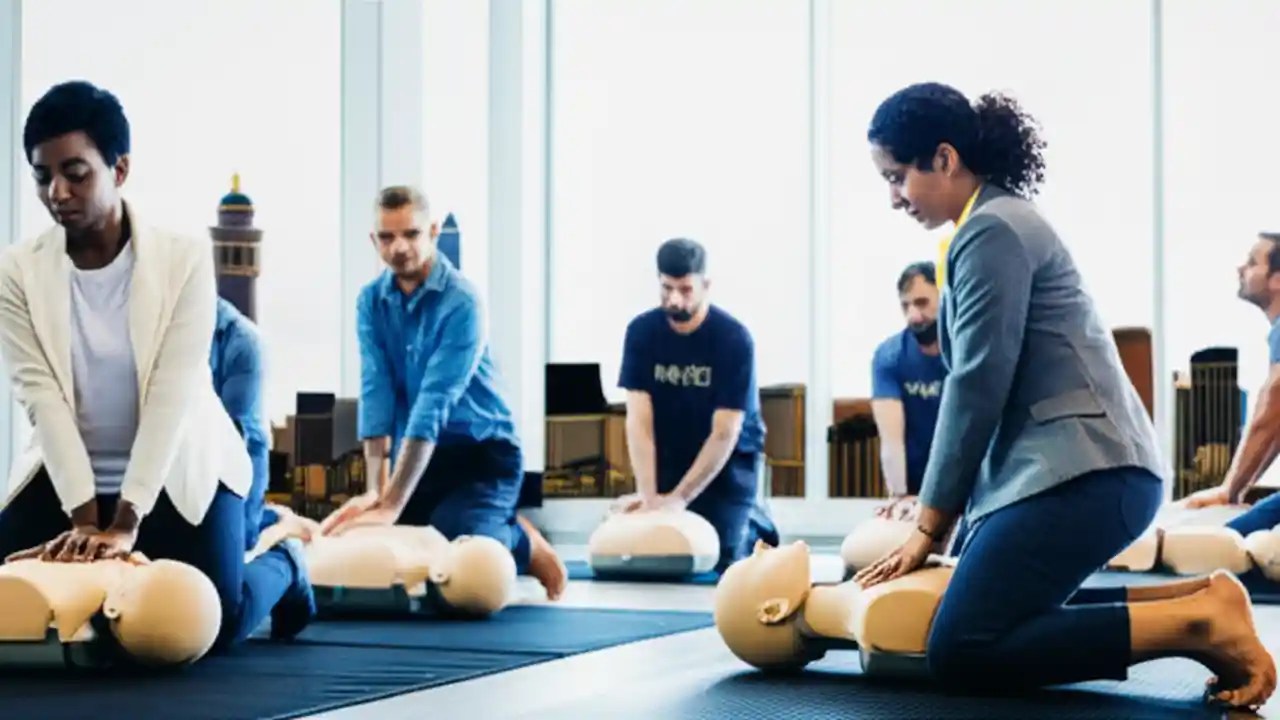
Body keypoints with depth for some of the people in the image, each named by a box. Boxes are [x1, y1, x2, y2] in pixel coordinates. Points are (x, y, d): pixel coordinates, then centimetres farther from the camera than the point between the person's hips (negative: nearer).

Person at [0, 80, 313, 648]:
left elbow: (172, 396, -22)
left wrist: (125, 522, -29)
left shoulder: (184, 258, -16)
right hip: (67, 473, 3)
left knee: (213, 625, -16)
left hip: (180, 469, -2)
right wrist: (84, 518, -26)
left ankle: (281, 566, 20)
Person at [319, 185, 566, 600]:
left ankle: (520, 543, 6)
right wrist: (374, 489, -18)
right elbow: (376, 393, -7)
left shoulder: (461, 301, -19)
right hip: (415, 453, 6)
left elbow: (434, 404, -27)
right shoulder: (371, 301, 0)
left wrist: (392, 504, -34)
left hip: (482, 455, -6)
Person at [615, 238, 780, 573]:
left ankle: (754, 525, 22)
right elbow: (639, 420, -16)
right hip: (668, 455, 3)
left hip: (730, 458, -3)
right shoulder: (641, 331, -13)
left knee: (718, 558, -13)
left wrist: (678, 499, -29)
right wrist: (647, 493, -27)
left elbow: (724, 433, -24)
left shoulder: (733, 338, -22)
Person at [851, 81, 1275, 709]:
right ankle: (1193, 603, 8)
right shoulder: (996, 227, 20)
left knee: (960, 651, -16)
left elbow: (978, 388, -13)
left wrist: (930, 525, -7)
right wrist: (934, 500, 14)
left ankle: (1197, 623, -16)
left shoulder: (991, 232, -10)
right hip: (1060, 465, 10)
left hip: (1082, 470, -10)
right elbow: (983, 384, 19)